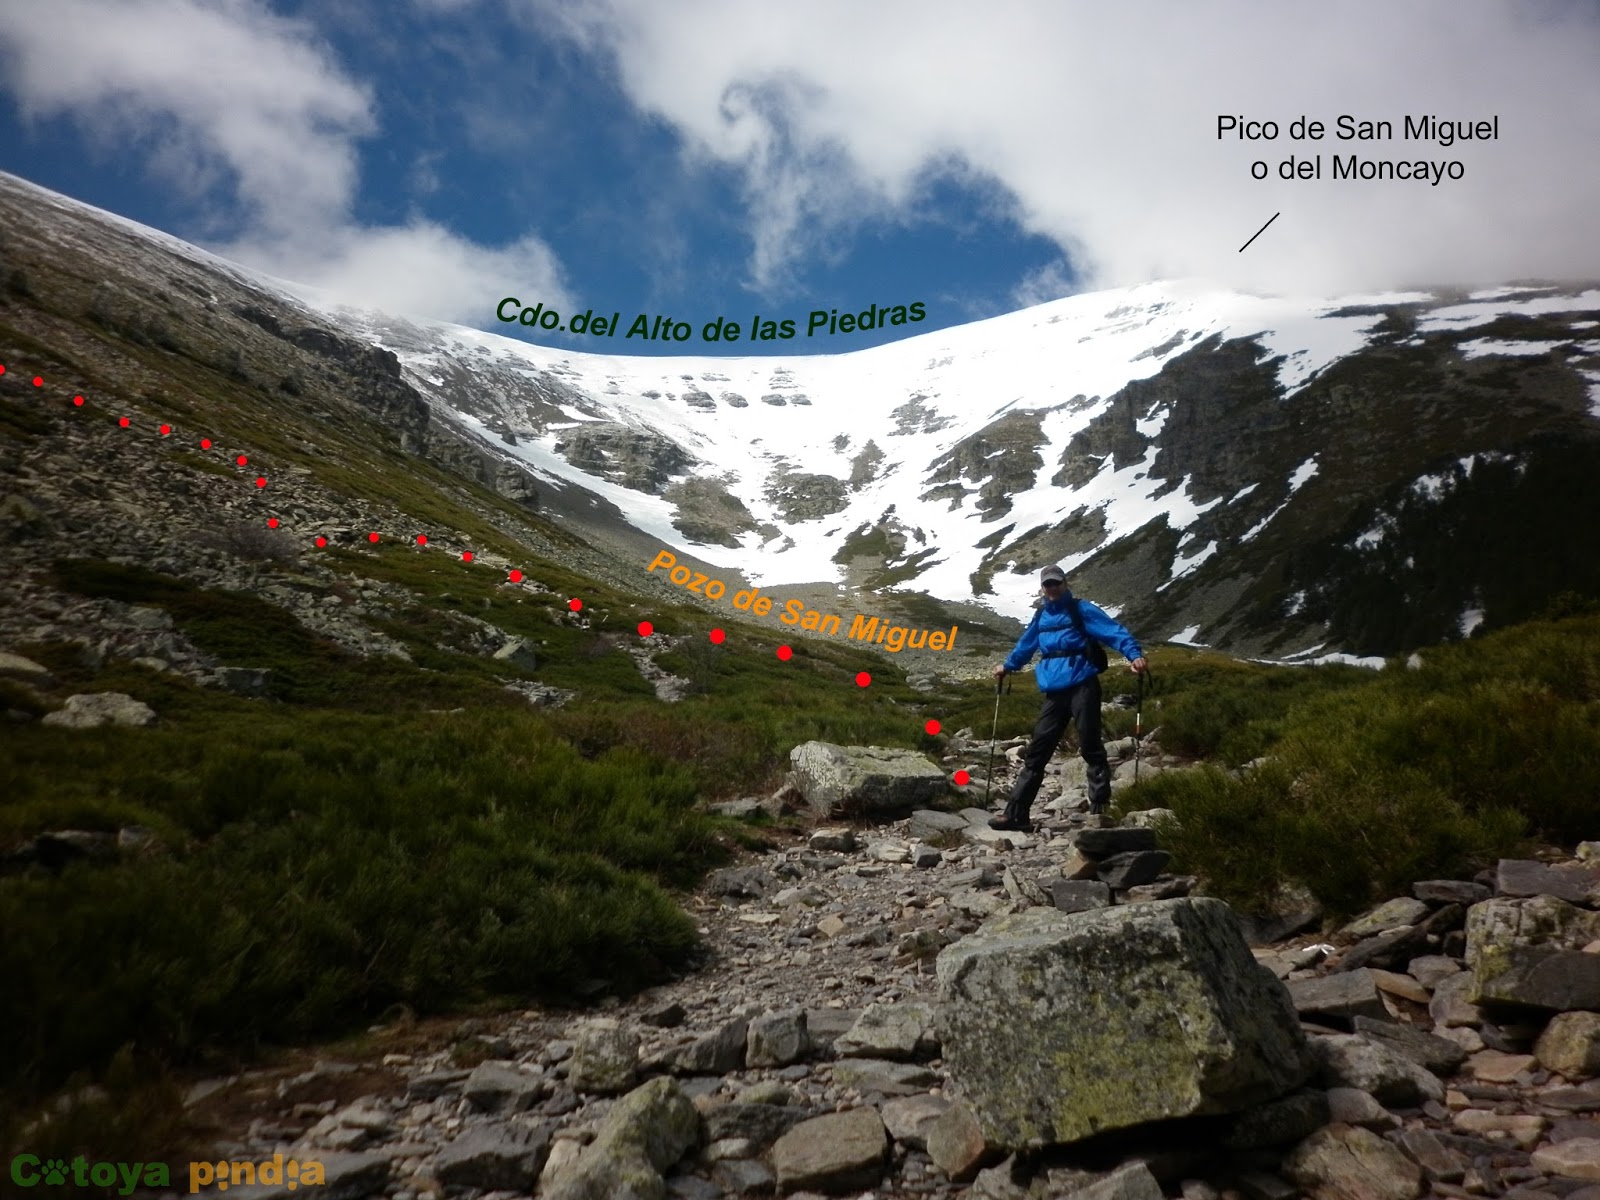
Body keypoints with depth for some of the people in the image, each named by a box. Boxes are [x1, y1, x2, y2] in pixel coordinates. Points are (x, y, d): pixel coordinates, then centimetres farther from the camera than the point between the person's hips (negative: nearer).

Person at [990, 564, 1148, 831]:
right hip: (1054, 691, 6)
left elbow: (1113, 631, -12)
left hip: (1082, 686, -5)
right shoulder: (1040, 616, 18)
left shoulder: (1081, 609, 0)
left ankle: (1100, 807, 5)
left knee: (1090, 747, -3)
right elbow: (1026, 644, 36)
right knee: (1037, 751, 3)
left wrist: (1134, 654, -28)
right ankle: (1016, 814, 3)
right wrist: (1007, 666, 47)